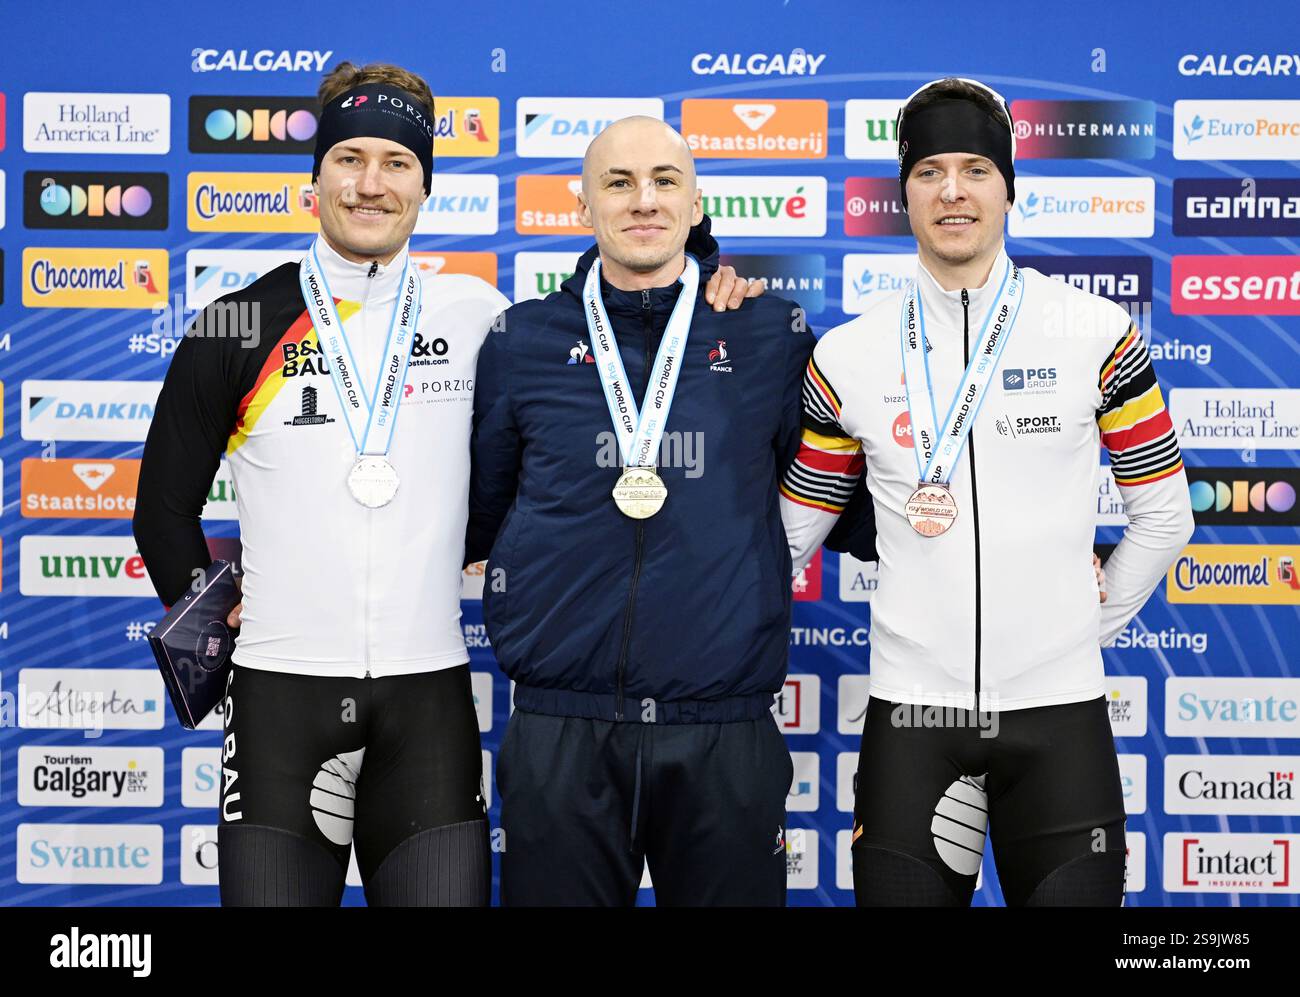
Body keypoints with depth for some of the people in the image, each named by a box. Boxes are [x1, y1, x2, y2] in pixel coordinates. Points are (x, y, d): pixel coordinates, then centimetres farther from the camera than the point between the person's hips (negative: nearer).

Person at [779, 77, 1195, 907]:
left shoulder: (1099, 333, 0)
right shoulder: (846, 357, 3)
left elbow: (1163, 513, 7)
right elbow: (793, 534, 9)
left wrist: (1090, 627, 7)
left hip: (1060, 712, 0)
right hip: (910, 711, 1)